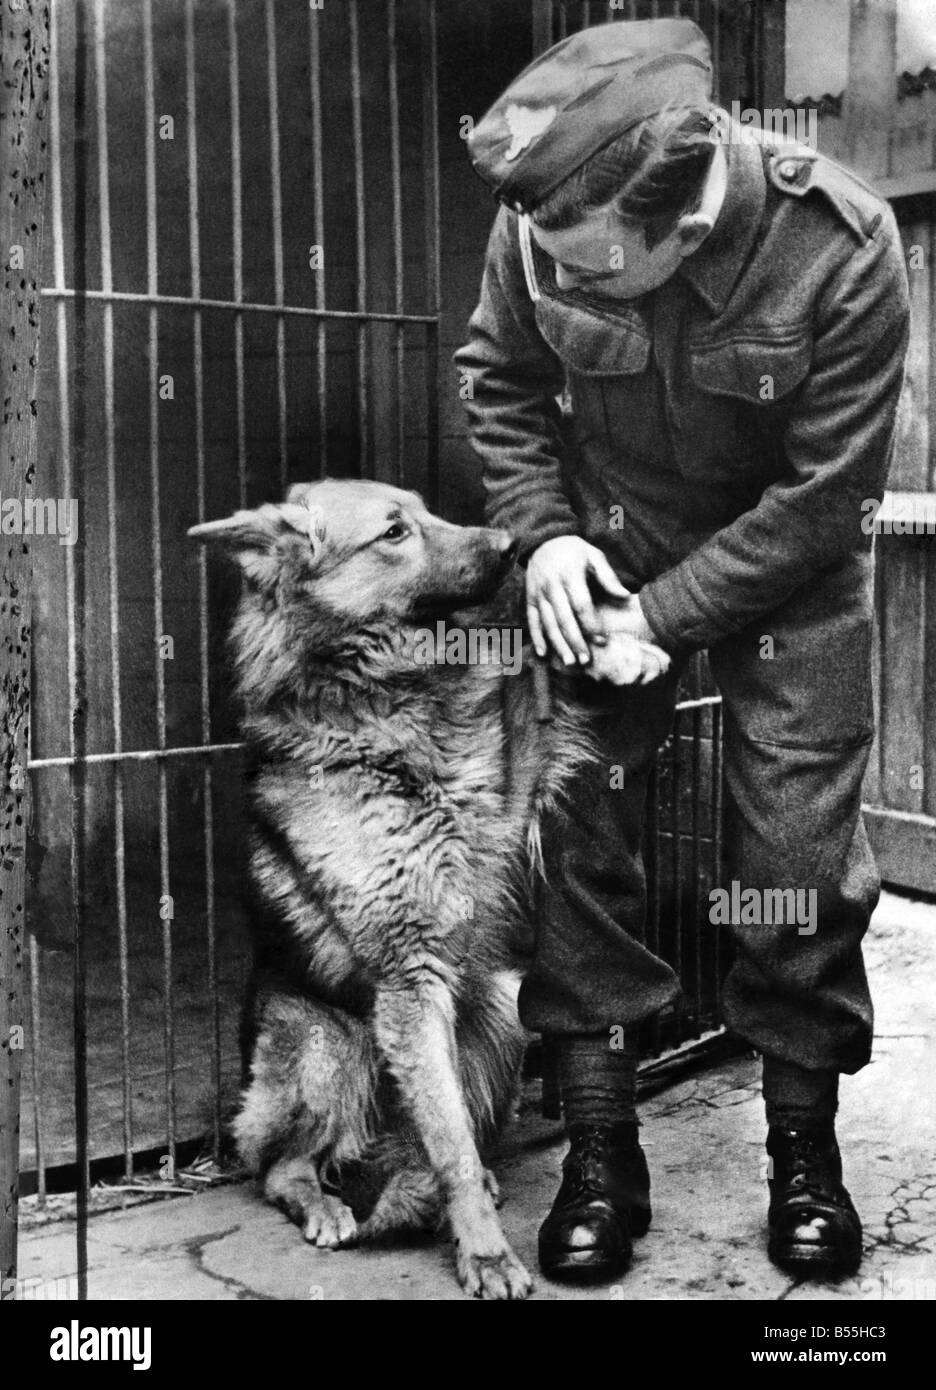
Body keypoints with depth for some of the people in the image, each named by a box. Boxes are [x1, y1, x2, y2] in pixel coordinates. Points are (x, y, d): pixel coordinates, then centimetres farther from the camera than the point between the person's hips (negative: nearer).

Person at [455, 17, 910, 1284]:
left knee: (799, 848, -3)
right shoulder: (540, 232, -20)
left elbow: (824, 494, -22)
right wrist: (541, 532, -14)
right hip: (607, 543, 2)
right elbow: (500, 381, 0)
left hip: (786, 561, -2)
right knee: (584, 834, -2)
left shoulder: (842, 251, -28)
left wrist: (665, 613, -23)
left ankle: (805, 1146, 17)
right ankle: (600, 1150, 12)